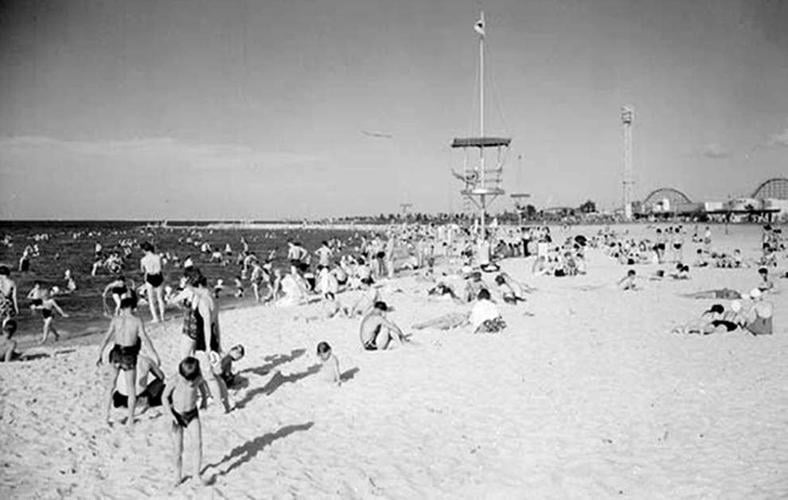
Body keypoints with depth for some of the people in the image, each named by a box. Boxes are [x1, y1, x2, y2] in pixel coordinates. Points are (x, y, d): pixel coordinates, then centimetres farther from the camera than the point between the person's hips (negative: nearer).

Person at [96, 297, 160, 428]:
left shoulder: (115, 319, -2)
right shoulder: (137, 321, -9)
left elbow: (106, 338, -4)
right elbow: (145, 340, -12)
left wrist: (100, 355, 2)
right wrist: (155, 356, -9)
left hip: (116, 354, 3)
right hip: (129, 357, -3)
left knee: (112, 385, 21)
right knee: (131, 389, 10)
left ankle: (107, 415, 26)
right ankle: (130, 420, 14)